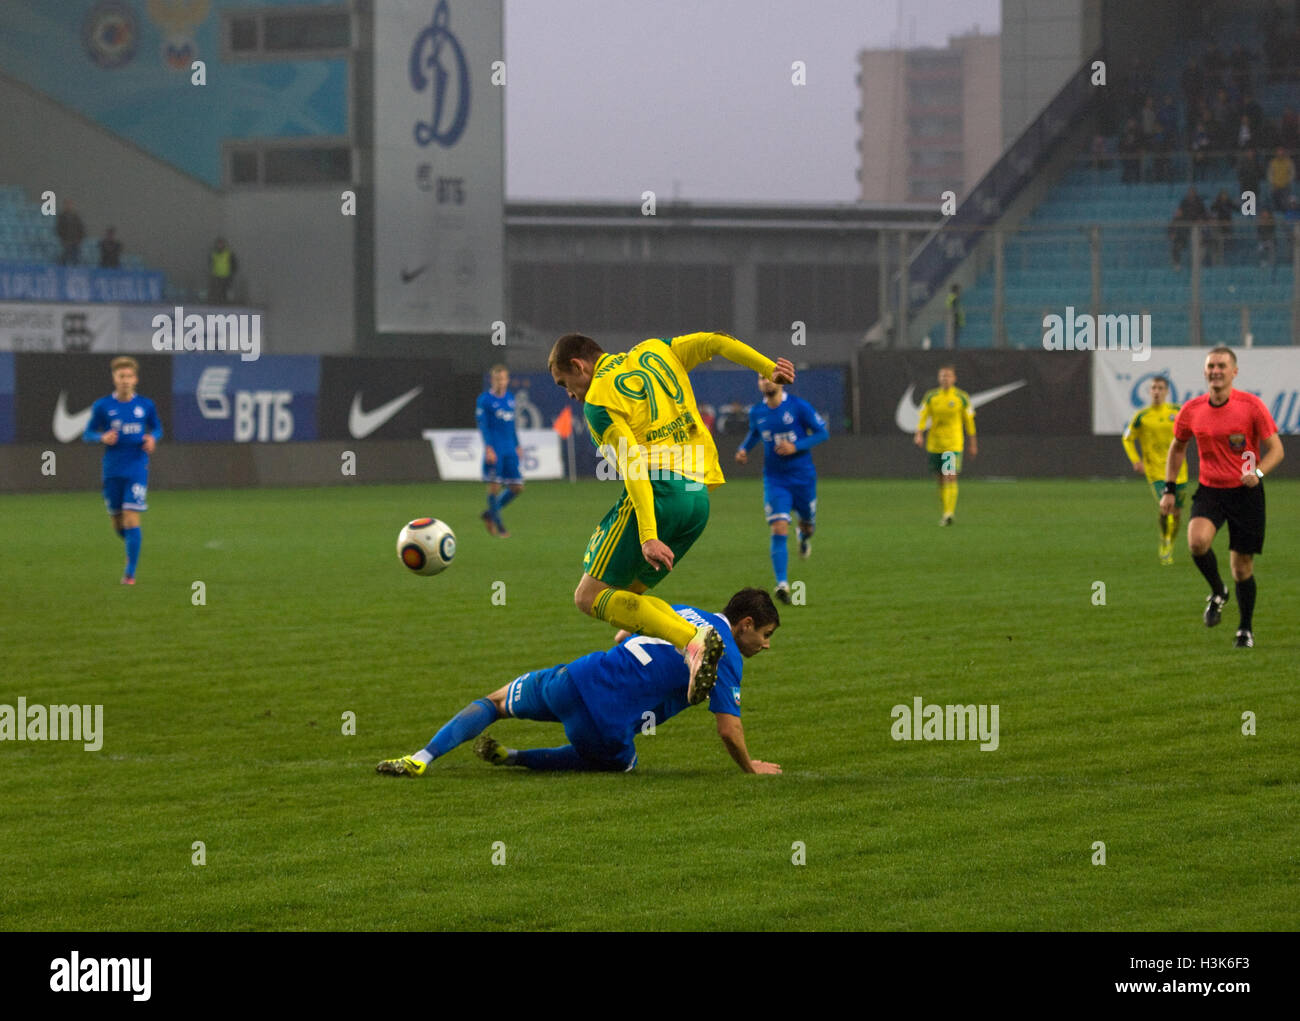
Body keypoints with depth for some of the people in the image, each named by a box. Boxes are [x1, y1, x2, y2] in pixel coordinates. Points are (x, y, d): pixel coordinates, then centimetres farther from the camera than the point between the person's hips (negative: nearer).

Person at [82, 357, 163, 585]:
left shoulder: (146, 405, 2)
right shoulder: (102, 406, 0)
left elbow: (157, 428, 16)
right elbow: (88, 434, 6)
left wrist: (153, 438, -6)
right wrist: (102, 437, -14)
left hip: (137, 469, -1)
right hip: (112, 470, 2)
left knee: (131, 520, -13)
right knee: (118, 523, 8)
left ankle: (130, 572, -8)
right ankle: (132, 546, 41)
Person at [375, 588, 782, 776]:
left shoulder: (681, 611, 18)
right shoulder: (726, 657, -2)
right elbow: (728, 729, -6)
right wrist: (750, 767, 11)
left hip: (572, 680, 5)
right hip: (608, 726, -5)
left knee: (494, 701, 28)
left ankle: (421, 758, 7)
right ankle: (512, 758, 10)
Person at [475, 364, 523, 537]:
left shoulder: (510, 398, 14)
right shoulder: (484, 399, -4)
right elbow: (482, 425, -11)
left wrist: (517, 446, 24)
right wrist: (488, 448, -21)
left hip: (510, 451, 6)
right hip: (494, 450, -6)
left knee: (517, 487, 3)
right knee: (494, 486, -6)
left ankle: (489, 514, 20)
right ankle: (498, 526, 5)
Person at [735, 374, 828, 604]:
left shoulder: (799, 407, -11)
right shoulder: (757, 412, 1)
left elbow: (822, 433, -6)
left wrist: (796, 446, -19)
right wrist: (744, 449, 4)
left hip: (802, 477, -1)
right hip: (774, 479, 1)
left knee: (807, 522, 17)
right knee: (779, 529, -15)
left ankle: (804, 536, 57)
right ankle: (782, 584, -19)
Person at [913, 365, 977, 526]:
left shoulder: (962, 398, 0)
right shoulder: (931, 397, 4)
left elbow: (969, 421, 8)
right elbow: (923, 416, -1)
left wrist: (973, 444, 11)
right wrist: (919, 434, -18)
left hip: (954, 444, -3)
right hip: (934, 444, 3)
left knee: (950, 477, -15)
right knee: (941, 478, 9)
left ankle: (949, 514, -19)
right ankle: (945, 509, 25)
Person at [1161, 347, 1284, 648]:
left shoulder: (1251, 405, -8)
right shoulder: (1192, 410, 2)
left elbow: (1275, 449, -4)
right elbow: (1177, 447, 18)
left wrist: (1258, 473, -23)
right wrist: (1169, 490, 10)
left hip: (1245, 492, -2)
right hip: (1209, 490, 2)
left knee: (1242, 566, 2)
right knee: (1197, 540, -27)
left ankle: (1246, 629, 22)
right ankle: (1217, 592, 1)